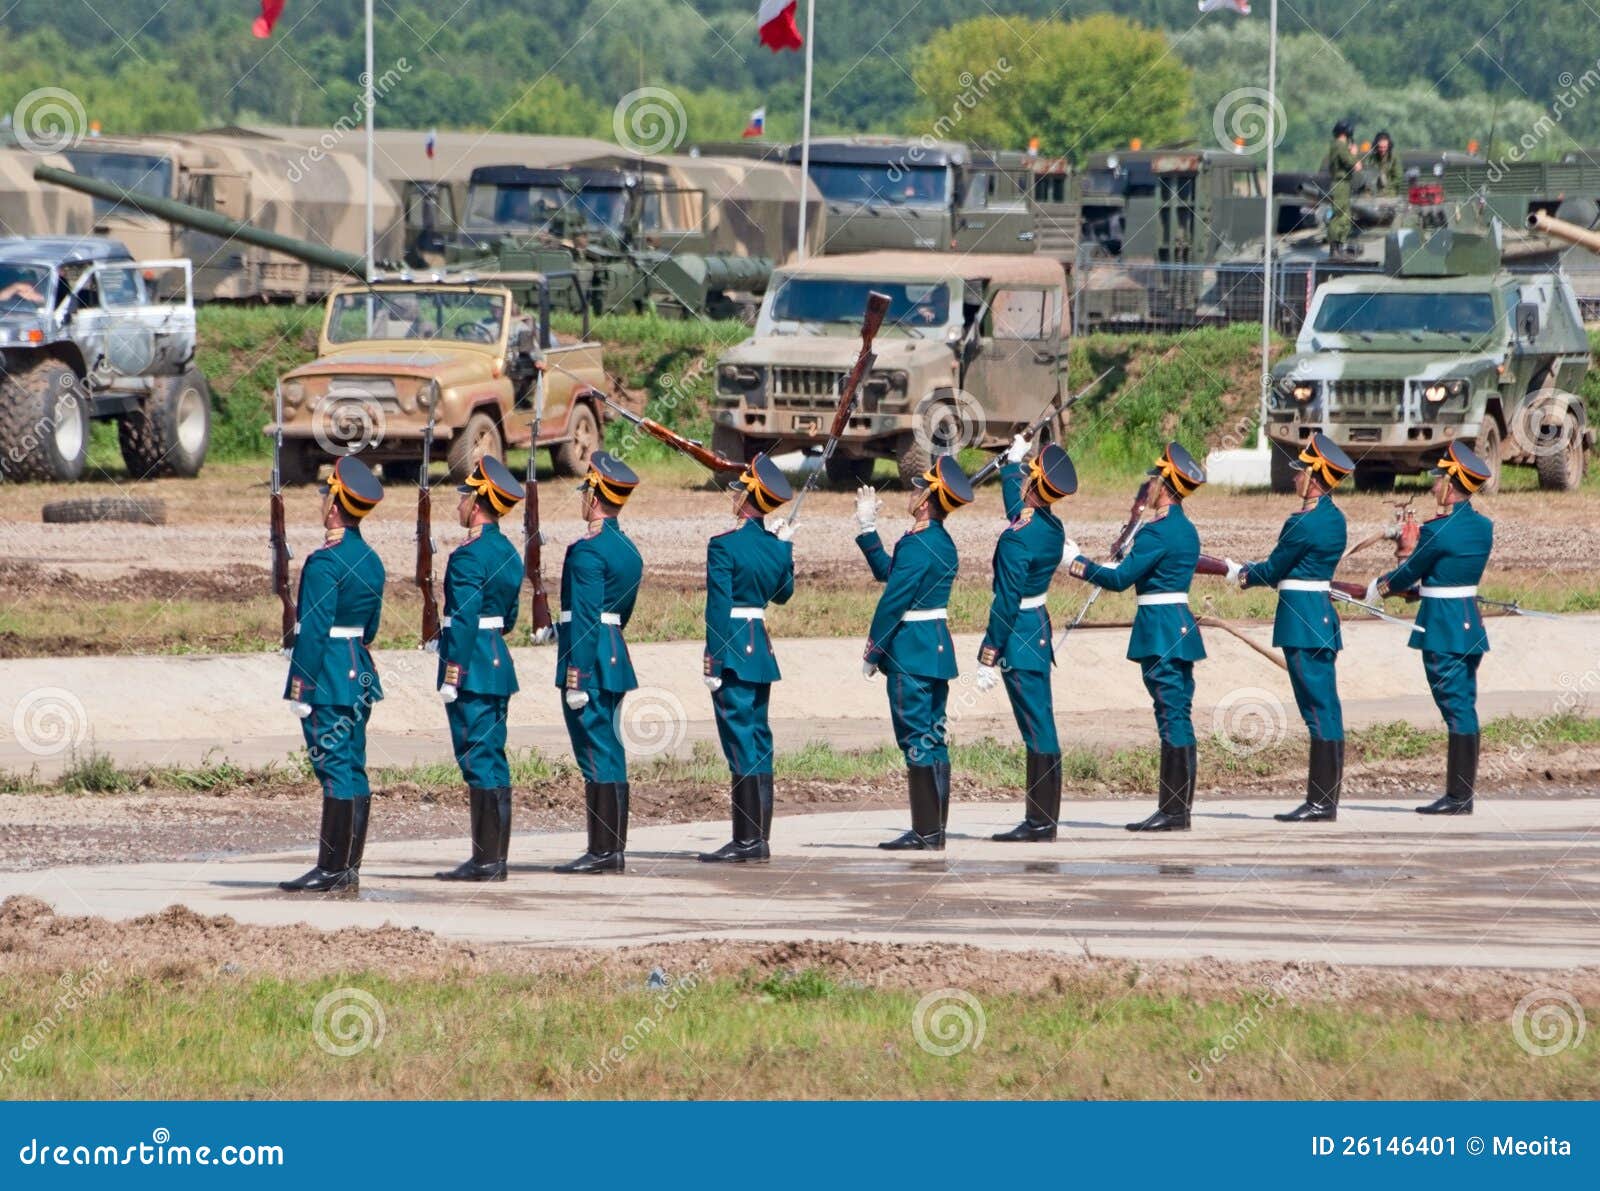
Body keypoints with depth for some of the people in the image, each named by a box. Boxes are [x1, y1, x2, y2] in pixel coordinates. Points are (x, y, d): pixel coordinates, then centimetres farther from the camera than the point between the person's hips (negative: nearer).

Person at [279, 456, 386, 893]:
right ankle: (349, 869, 12)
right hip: (360, 676, 9)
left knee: (335, 770, -8)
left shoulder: (325, 564, -16)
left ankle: (331, 870, -7)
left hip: (328, 678, -9)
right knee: (353, 770, 9)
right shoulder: (371, 561, 11)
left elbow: (313, 631, -18)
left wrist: (300, 689, -16)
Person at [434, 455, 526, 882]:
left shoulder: (469, 557, -16)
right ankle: (496, 857, 14)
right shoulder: (509, 553, 12)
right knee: (493, 761, 12)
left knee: (478, 762, -7)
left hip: (471, 670, -9)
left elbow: (465, 620, -20)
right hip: (499, 666, 9)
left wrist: (451, 677, -19)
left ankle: (486, 860, -7)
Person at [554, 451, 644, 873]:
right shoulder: (629, 551, 13)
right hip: (616, 660, 9)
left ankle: (602, 852, -7)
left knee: (597, 758, -7)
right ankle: (613, 849, 14)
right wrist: (562, 629, 30)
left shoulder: (587, 551, -15)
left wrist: (576, 679, -19)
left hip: (588, 664, -9)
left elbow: (586, 620, -19)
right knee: (610, 756, 11)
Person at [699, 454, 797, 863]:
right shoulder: (776, 546, 7)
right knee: (758, 742, 11)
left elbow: (718, 608, -18)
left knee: (742, 744, -7)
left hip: (733, 648, -7)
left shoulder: (724, 546, -14)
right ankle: (760, 839, 14)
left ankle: (747, 841, -7)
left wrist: (713, 661, -16)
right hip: (762, 649, 7)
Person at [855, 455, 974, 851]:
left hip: (911, 654, -9)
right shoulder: (943, 543, 12)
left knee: (917, 740, -6)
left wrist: (871, 653, -10)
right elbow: (887, 573, 22)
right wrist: (867, 528, 26)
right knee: (932, 740, 12)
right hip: (938, 650, 9)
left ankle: (925, 833, -5)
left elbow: (893, 602, -18)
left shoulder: (916, 545, -18)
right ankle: (934, 830, 15)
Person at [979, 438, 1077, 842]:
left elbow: (1006, 602, -21)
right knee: (1041, 729, 12)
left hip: (1020, 635, -9)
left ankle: (1040, 824, -3)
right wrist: (1011, 464, 46)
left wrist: (988, 658, -16)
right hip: (1040, 630, 9)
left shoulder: (1017, 539, -21)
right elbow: (1017, 507, 30)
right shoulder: (1053, 527, 5)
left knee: (1037, 731, -6)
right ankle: (1042, 819, 16)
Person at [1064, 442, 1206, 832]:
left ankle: (1172, 811, -8)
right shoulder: (1187, 530, 14)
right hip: (1182, 625, 9)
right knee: (1179, 718, 10)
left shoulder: (1157, 532, -16)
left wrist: (1077, 562, -5)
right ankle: (1180, 807, 13)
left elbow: (1120, 579, -16)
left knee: (1172, 717, -9)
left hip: (1159, 630, -9)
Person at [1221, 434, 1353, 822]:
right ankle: (1324, 800, 14)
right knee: (1325, 709, 10)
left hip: (1302, 622, -10)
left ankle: (1321, 804, -6)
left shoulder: (1304, 524, -17)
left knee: (1319, 710, -8)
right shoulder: (1334, 518, 11)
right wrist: (1253, 572, 20)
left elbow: (1274, 570, -7)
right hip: (1322, 614, 10)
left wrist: (1241, 573, 12)